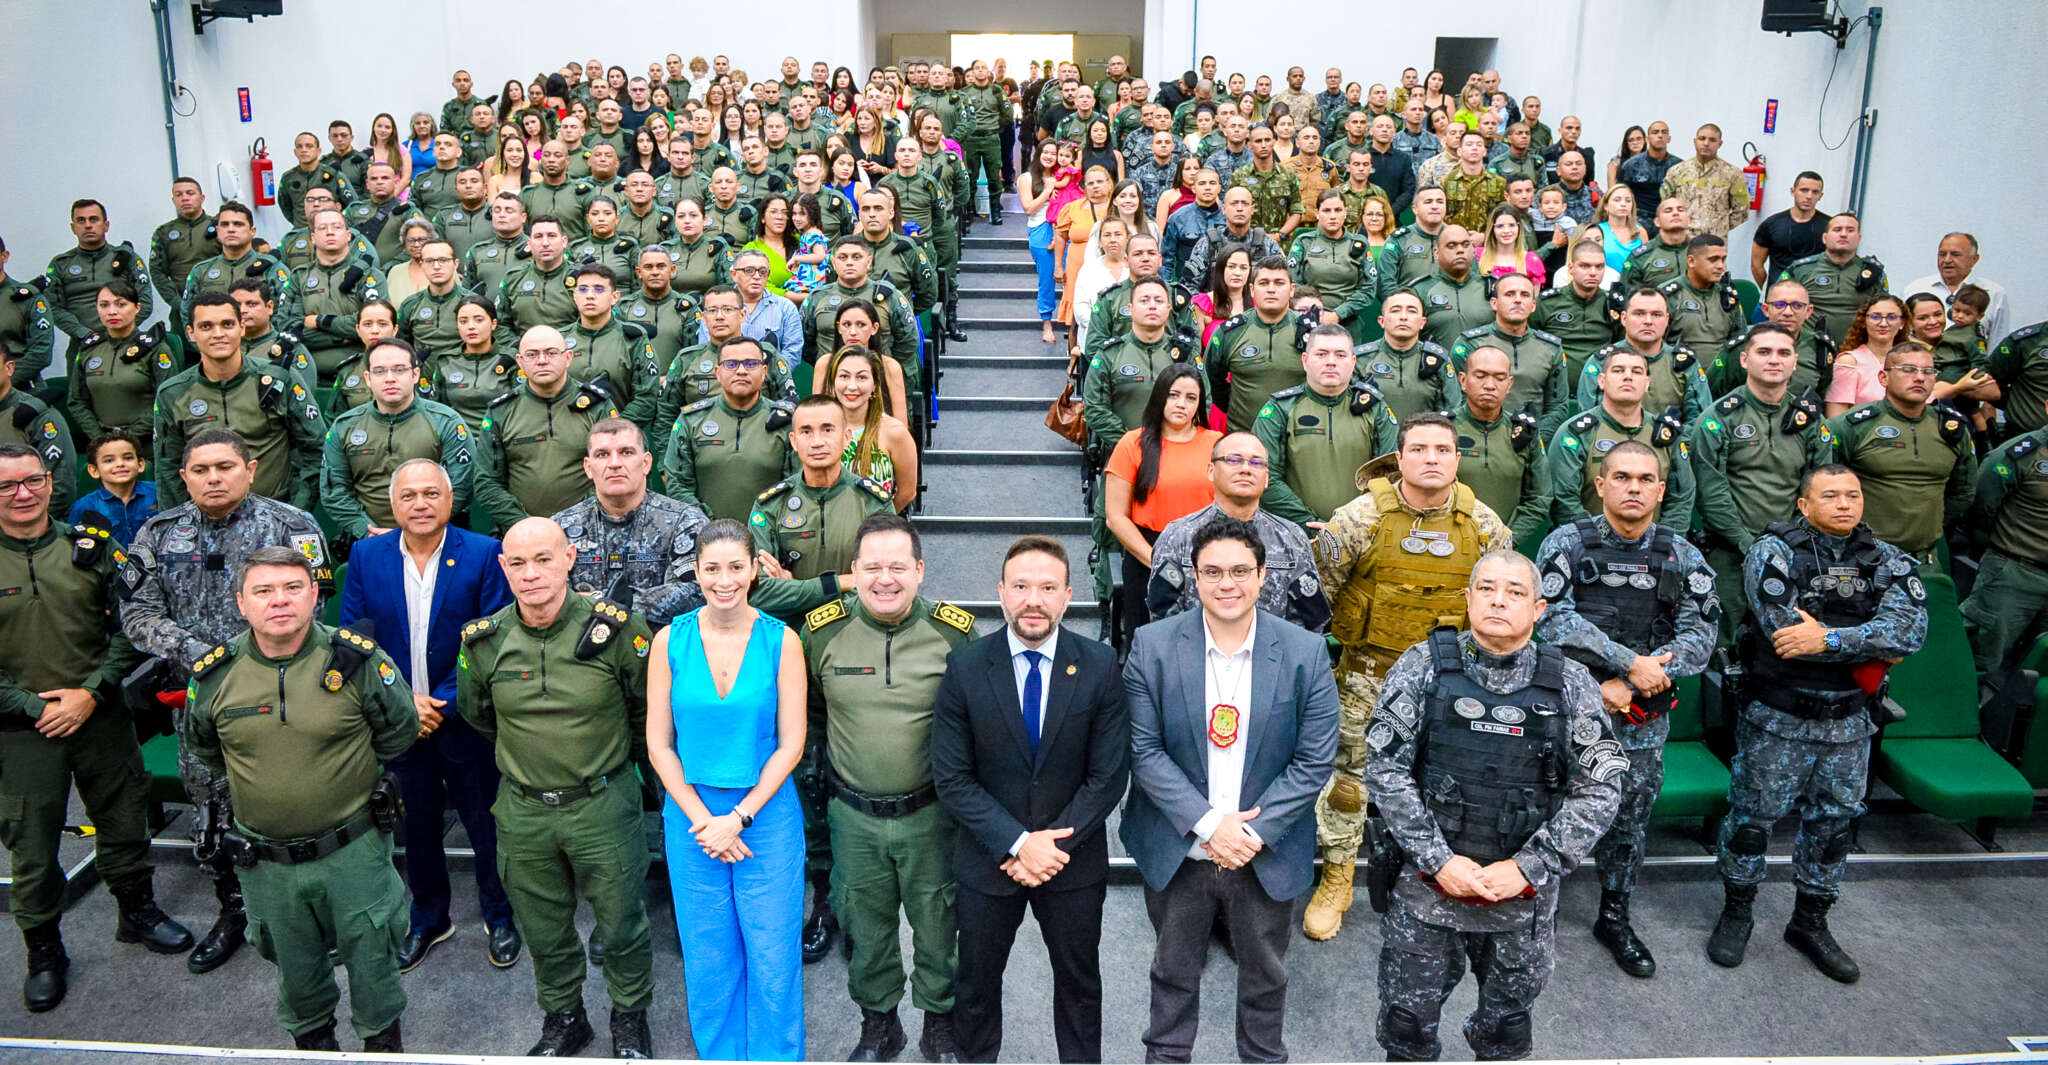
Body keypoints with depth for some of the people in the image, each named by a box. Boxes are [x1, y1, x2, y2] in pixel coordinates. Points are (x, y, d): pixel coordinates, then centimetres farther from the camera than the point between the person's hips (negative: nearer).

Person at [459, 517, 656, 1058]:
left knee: (622, 925, 11)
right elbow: (476, 713, 14)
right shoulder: (484, 640, -8)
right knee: (544, 930, 18)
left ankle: (630, 1017, 35)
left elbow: (647, 705, 1)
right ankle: (563, 1019, 41)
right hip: (523, 810, 3)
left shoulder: (615, 627, -16)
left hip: (603, 803, -2)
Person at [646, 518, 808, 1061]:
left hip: (766, 813, -1)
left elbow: (791, 744, -6)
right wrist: (702, 820, -8)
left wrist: (738, 818, -12)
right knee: (708, 960, 14)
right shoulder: (670, 640, -4)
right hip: (691, 813, 1)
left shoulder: (781, 641, -7)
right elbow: (658, 743, -1)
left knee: (772, 959, 7)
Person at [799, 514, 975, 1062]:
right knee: (866, 925, 17)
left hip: (930, 811, -1)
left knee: (937, 924, 14)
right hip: (854, 815, 1)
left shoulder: (955, 632, -12)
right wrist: (835, 743, 7)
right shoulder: (822, 630, -8)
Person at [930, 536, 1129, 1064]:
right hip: (987, 861, 0)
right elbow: (951, 777, -12)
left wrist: (1056, 846, -17)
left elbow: (1108, 775, -9)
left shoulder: (1100, 667, -10)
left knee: (1079, 981, 20)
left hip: (1075, 861, 1)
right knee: (976, 982, 18)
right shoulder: (964, 668, -12)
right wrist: (1018, 843, -19)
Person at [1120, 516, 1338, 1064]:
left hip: (1268, 854, 1)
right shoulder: (1152, 646, -11)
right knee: (1173, 971, 20)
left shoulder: (1305, 652, -10)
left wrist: (1256, 833, -16)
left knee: (1266, 976, 21)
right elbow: (1144, 750, -11)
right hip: (1176, 851, 0)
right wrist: (1208, 825, -18)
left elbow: (1315, 760, -9)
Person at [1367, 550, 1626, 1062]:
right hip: (1426, 885, -1)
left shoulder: (1571, 685, -4)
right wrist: (1439, 860, -13)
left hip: (1525, 893, 1)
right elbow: (1385, 768, -8)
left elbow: (1599, 788, -5)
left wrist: (1527, 868, -12)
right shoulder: (1423, 666, -6)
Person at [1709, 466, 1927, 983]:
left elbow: (1910, 628, -15)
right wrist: (1869, 648, -16)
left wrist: (1829, 638, -25)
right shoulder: (1773, 552, -9)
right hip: (1777, 717, -4)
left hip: (1847, 721, 4)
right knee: (1754, 815, 6)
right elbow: (1785, 628, -23)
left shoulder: (1887, 562, 2)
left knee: (1835, 820, 14)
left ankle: (1810, 923, 31)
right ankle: (1737, 912, 25)